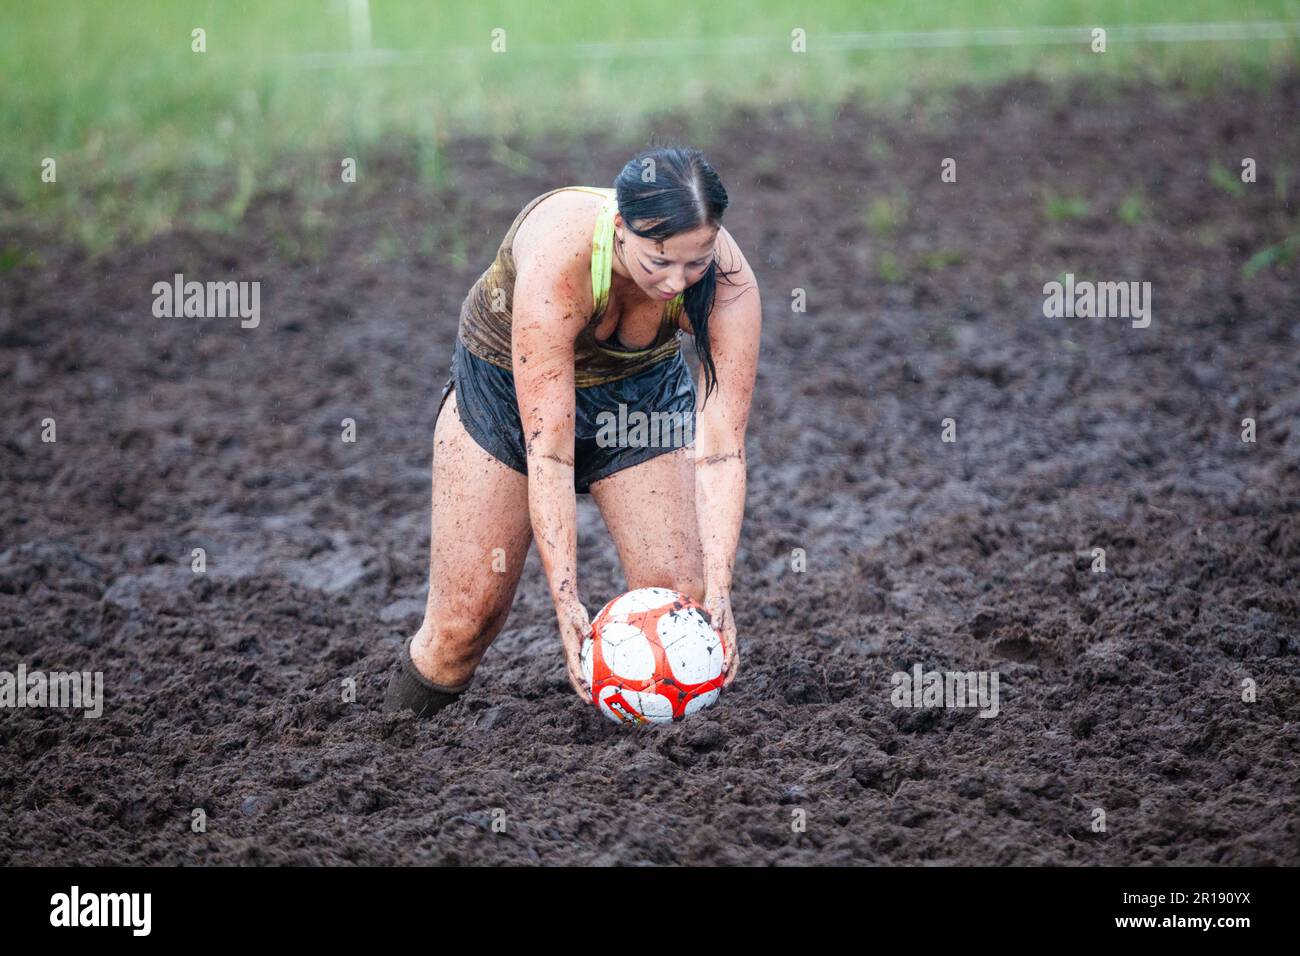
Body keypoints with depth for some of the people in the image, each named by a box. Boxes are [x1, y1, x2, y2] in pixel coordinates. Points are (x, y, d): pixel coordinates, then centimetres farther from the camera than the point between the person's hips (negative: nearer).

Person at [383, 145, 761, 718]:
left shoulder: (728, 282, -32)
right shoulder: (556, 260, -40)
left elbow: (721, 446, -29)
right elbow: (547, 452, -39)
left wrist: (718, 589, -40)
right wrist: (565, 600, -43)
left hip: (640, 388, 3)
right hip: (506, 386, -2)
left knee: (682, 600, -13)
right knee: (467, 616, -5)